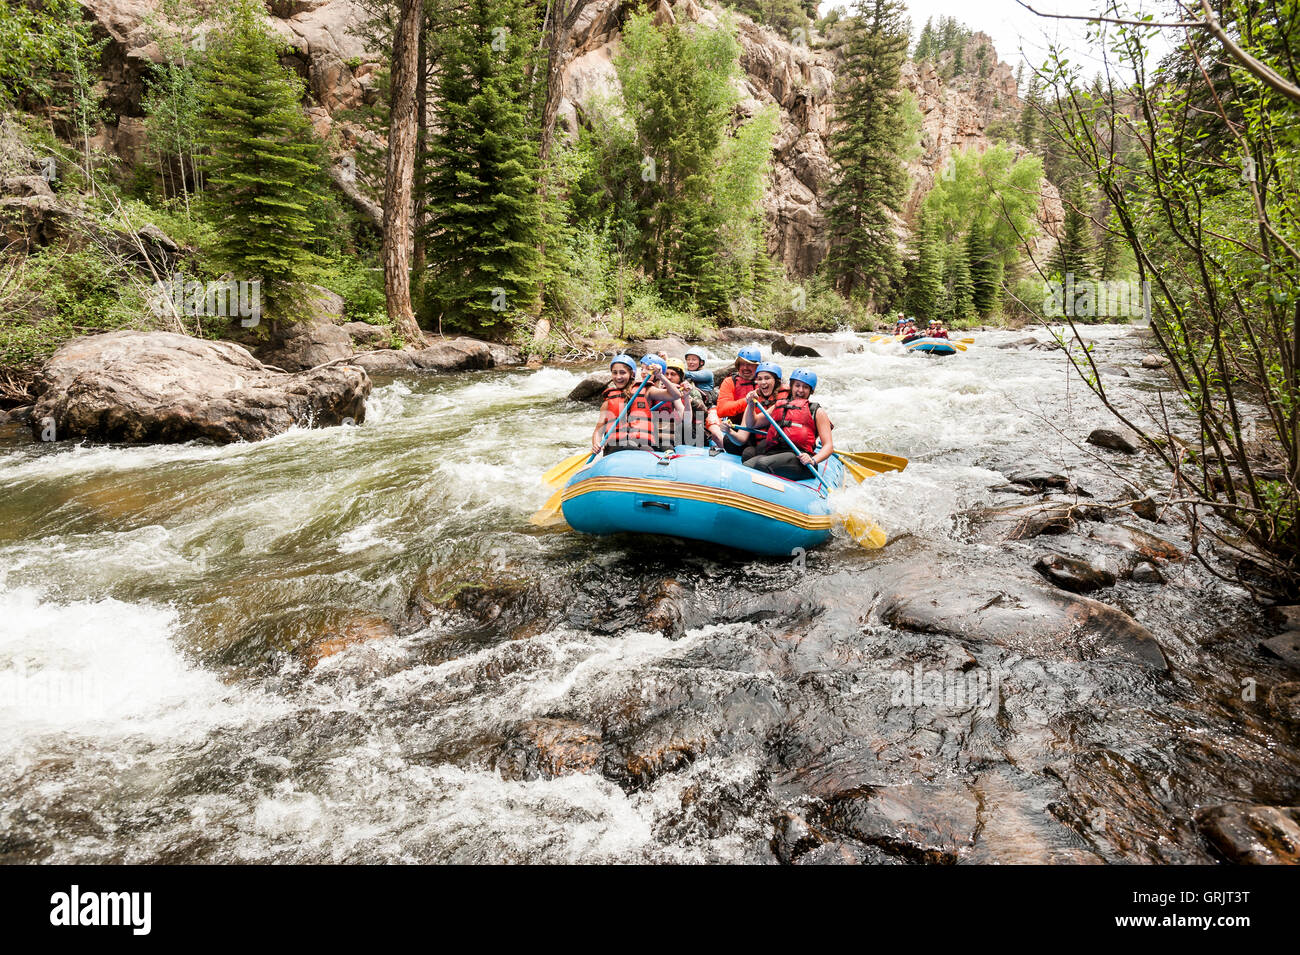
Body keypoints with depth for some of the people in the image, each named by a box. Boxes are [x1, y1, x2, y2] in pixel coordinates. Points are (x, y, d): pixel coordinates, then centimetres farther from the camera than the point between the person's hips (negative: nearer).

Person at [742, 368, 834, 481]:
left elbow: (829, 446, 8)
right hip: (772, 453, 4)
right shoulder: (779, 406, 29)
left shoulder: (817, 411, 18)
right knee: (749, 453, -31)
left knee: (762, 463, -36)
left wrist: (813, 460, -12)